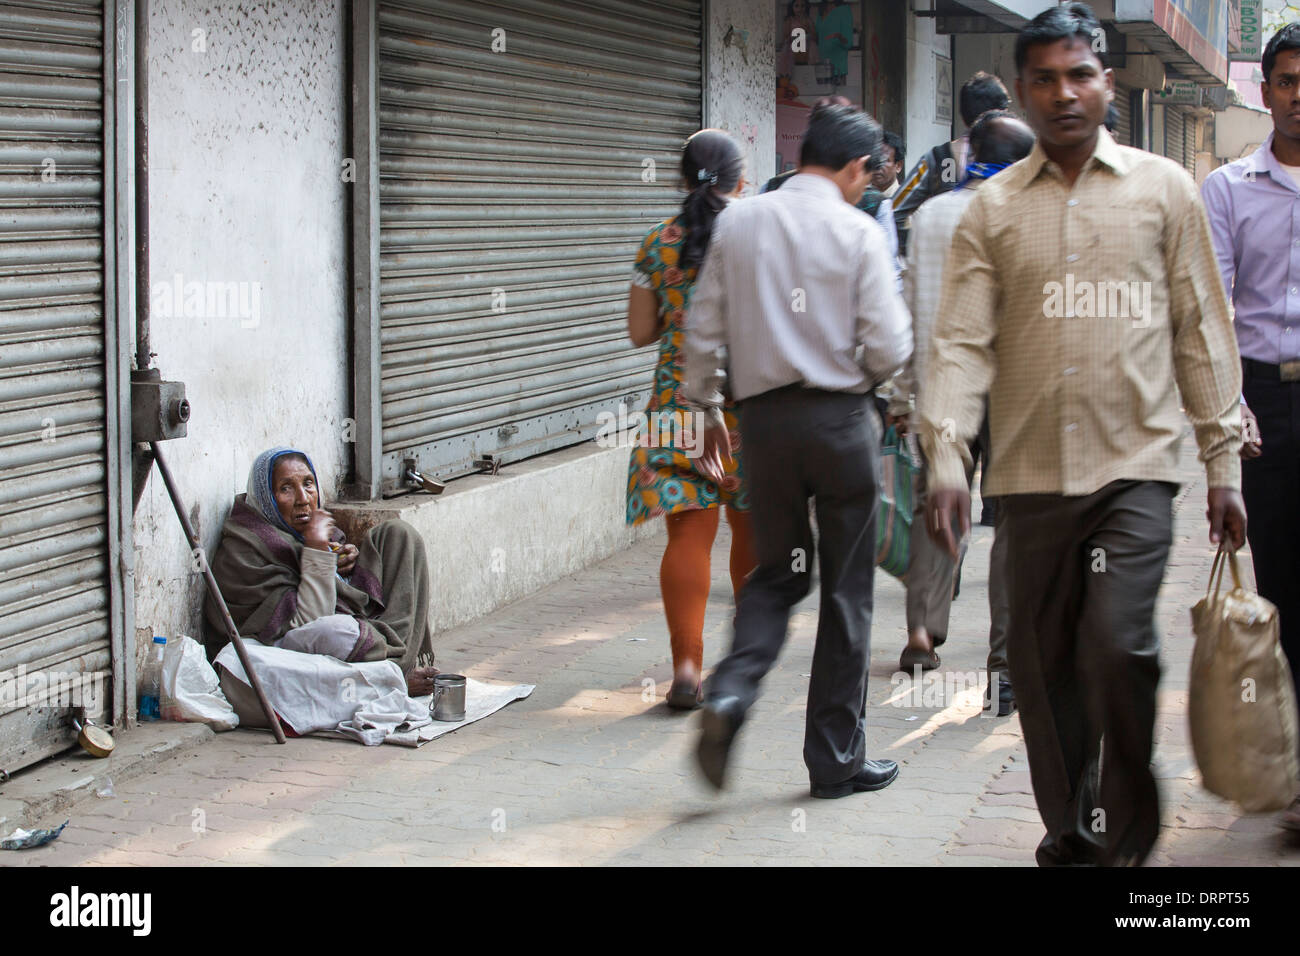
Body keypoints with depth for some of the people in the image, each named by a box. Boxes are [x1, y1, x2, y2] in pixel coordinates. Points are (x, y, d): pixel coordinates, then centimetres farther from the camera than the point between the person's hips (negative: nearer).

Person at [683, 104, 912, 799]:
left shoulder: (737, 222, 4)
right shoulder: (859, 232, -7)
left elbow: (703, 330, 6)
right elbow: (887, 349, -11)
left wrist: (709, 409, 18)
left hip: (763, 417, 3)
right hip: (840, 418, -3)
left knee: (777, 572, 17)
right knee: (846, 590, 8)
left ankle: (728, 693, -9)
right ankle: (837, 760, 14)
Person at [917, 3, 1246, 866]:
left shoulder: (1163, 188, 6)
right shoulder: (993, 207, 7)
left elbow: (1204, 332, 7)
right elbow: (963, 342, 1)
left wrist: (1224, 461, 4)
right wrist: (947, 456, -13)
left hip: (1136, 463, -2)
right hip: (1031, 471, 2)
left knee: (1118, 644, -14)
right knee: (1044, 664, 7)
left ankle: (1130, 826, 9)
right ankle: (1069, 829, 26)